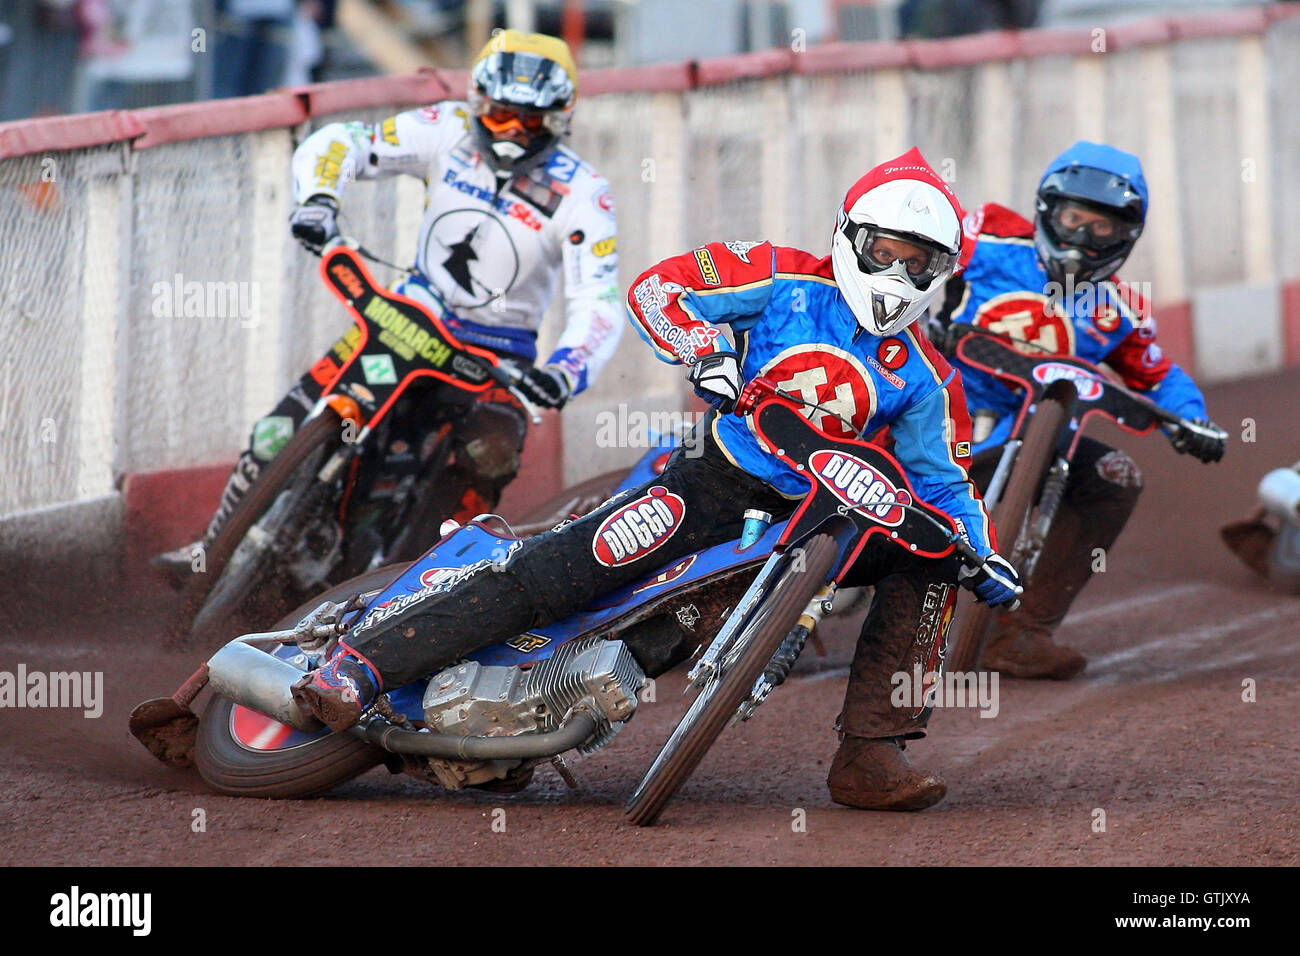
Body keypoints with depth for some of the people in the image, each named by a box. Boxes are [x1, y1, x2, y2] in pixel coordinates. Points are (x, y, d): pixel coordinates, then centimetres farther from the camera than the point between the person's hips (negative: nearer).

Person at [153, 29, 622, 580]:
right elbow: (337, 145, -7)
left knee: (491, 452, -33)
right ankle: (216, 547, 10)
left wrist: (563, 374, -43)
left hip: (497, 350, -2)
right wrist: (318, 199, -29)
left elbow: (598, 307, -23)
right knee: (281, 432, -8)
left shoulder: (580, 196, -15)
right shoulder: (450, 131, -8)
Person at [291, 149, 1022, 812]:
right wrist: (703, 353, -23)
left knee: (929, 555, -12)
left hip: (818, 513, 5)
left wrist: (986, 558, -2)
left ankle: (872, 756, -14)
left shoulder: (924, 380, 8)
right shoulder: (788, 282, -2)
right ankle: (358, 668, -25)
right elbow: (658, 288, -6)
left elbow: (944, 479, 13)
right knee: (554, 571, -21)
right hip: (718, 483, -5)